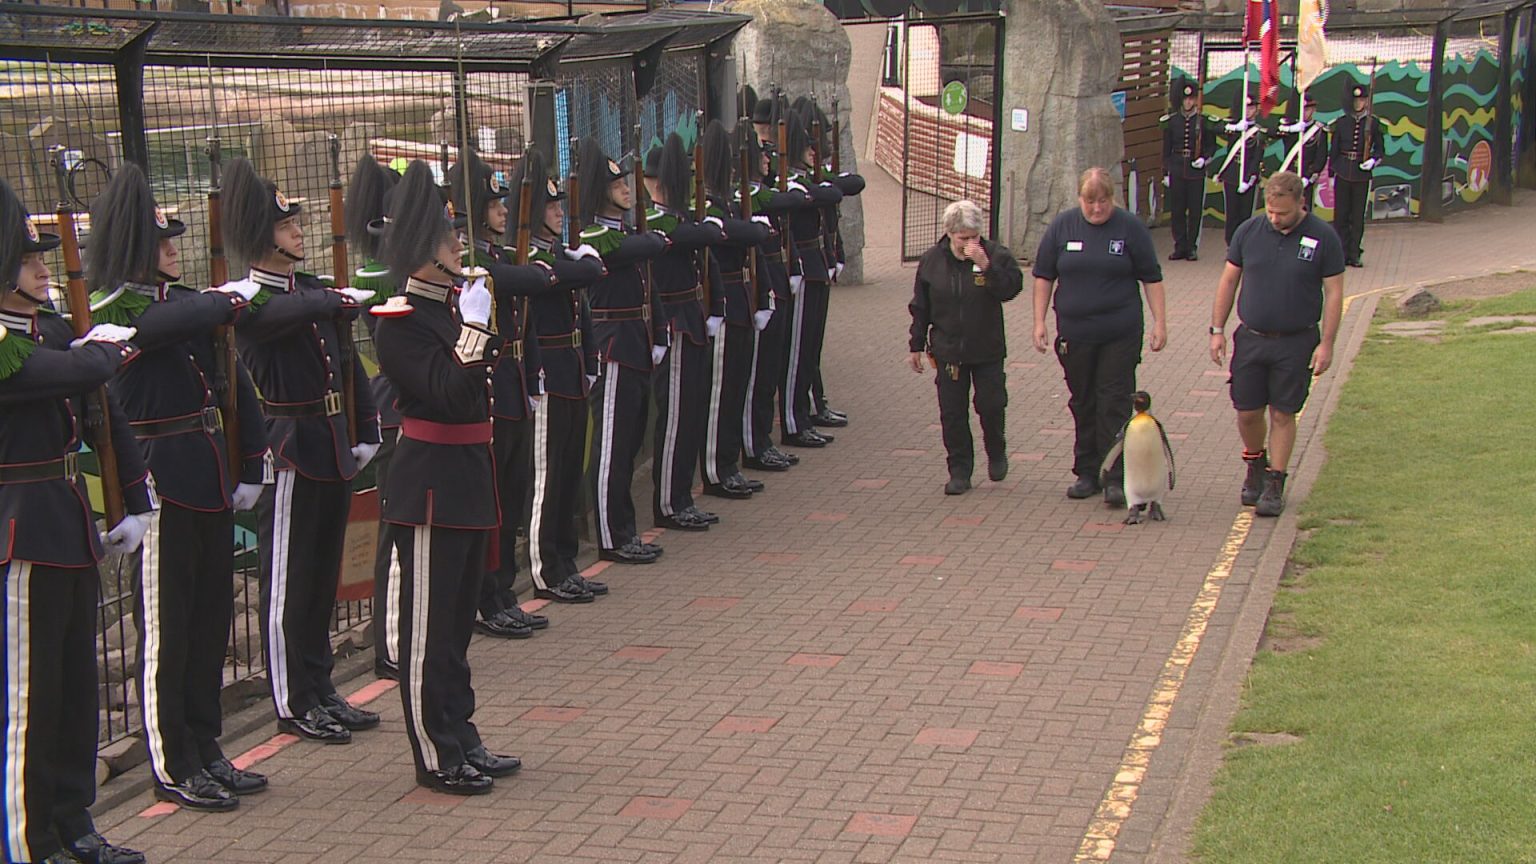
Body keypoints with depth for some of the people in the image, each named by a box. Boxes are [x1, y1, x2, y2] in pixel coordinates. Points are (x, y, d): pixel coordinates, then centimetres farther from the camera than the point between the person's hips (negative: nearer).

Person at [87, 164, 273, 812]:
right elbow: (165, 325, -32)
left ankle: (206, 752, 24)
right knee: (165, 627, 1)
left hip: (211, 482, 8)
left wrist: (251, 466, 8)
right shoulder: (115, 309, -9)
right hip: (162, 484, -8)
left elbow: (233, 383, 14)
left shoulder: (189, 303, 13)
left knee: (211, 620, 13)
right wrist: (231, 298, -19)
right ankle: (174, 770, 10)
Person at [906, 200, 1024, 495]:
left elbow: (1011, 288, -19)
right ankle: (960, 471, 13)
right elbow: (920, 308, 7)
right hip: (948, 351, 2)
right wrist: (916, 346, 8)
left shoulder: (996, 255, -6)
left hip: (987, 350, -2)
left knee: (991, 406, 1)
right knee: (952, 414, 3)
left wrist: (986, 266, -30)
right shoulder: (931, 261, 0)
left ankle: (996, 453, 29)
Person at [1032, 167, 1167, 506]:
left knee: (1115, 405, -6)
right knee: (1083, 404, 9)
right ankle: (1086, 473, 19)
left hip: (1120, 335, -3)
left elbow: (1151, 277, 3)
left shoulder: (1130, 227, -1)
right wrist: (1039, 322, 3)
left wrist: (1160, 322, -1)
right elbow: (1044, 276, 9)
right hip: (1074, 334, 3)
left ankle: (1115, 478, -5)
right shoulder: (1062, 226, 4)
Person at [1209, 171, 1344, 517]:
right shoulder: (1249, 232, 0)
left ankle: (1274, 483, 13)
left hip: (1296, 342, -2)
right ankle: (1255, 465, 33)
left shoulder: (1323, 238, -7)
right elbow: (1229, 281, 8)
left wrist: (1326, 343, -9)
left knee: (1283, 415, 2)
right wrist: (1217, 329, 5)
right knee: (1247, 412, 7)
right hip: (1251, 338, 3)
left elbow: (1334, 293, -4)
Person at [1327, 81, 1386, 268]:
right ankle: (1341, 253, 7)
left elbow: (1380, 150, 8)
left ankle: (1355, 254, 9)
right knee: (1340, 215, 1)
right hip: (1343, 173, 1)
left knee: (1358, 216, 3)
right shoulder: (1341, 122, 5)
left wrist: (1373, 161, -12)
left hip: (1362, 174, -1)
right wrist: (1331, 173, 5)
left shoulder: (1374, 123, 3)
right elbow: (1333, 150, 8)